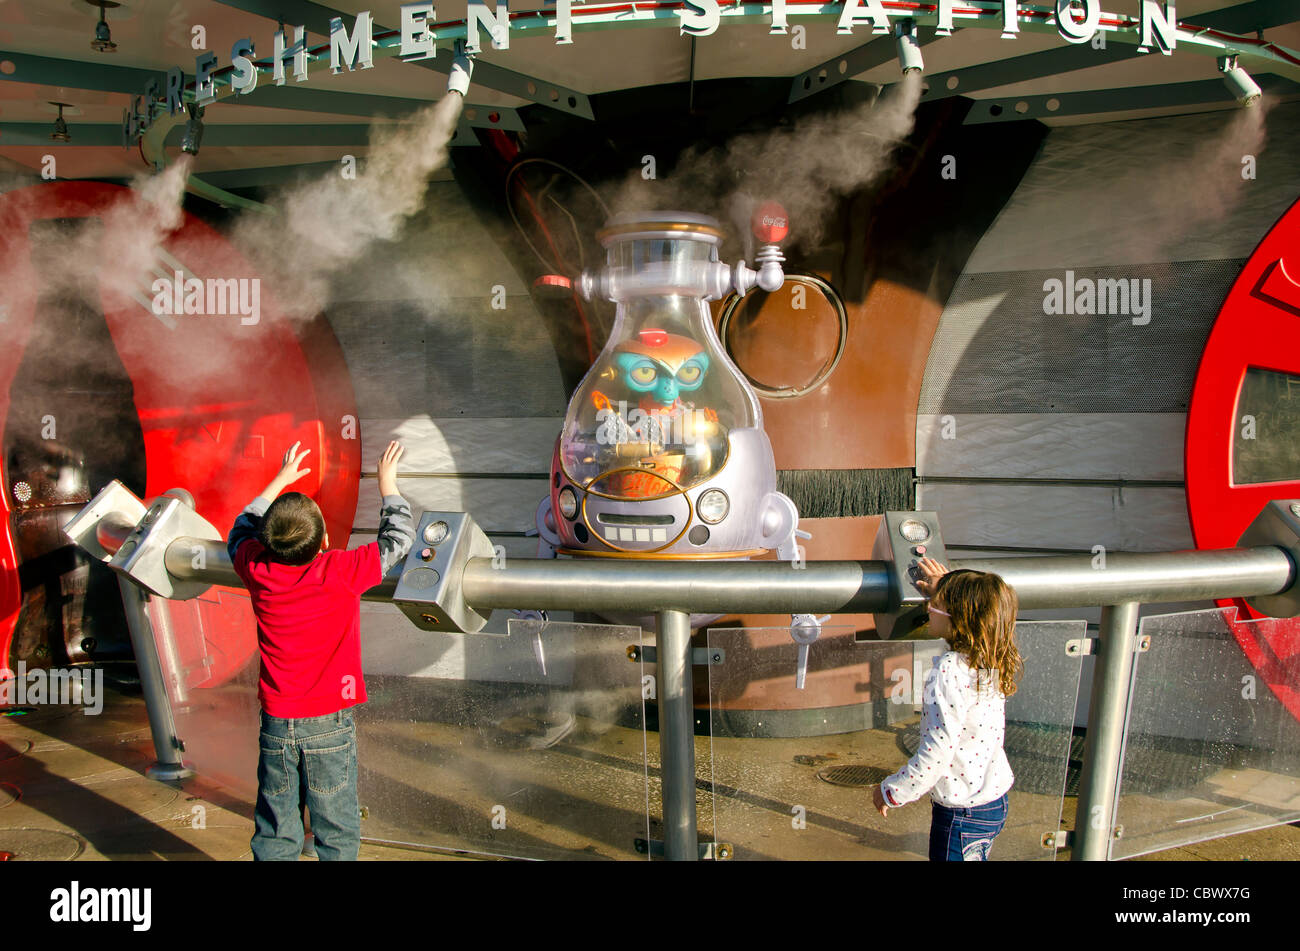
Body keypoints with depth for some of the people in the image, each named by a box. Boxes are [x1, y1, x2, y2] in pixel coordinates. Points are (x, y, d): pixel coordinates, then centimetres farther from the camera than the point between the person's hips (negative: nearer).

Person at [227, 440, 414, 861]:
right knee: (336, 834, 9)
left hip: (275, 723, 4)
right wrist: (387, 481, 9)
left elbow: (241, 532, 17)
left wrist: (281, 480, 24)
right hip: (328, 725, -3)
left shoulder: (256, 570, -6)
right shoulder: (342, 572, -17)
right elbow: (398, 538, -3)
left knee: (274, 836, 14)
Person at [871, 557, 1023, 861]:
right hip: (995, 802, 8)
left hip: (961, 813, -8)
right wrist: (944, 590, 32)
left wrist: (891, 792, -15)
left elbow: (937, 750, -27)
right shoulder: (993, 663, -1)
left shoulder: (949, 671, -25)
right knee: (974, 856, 23)